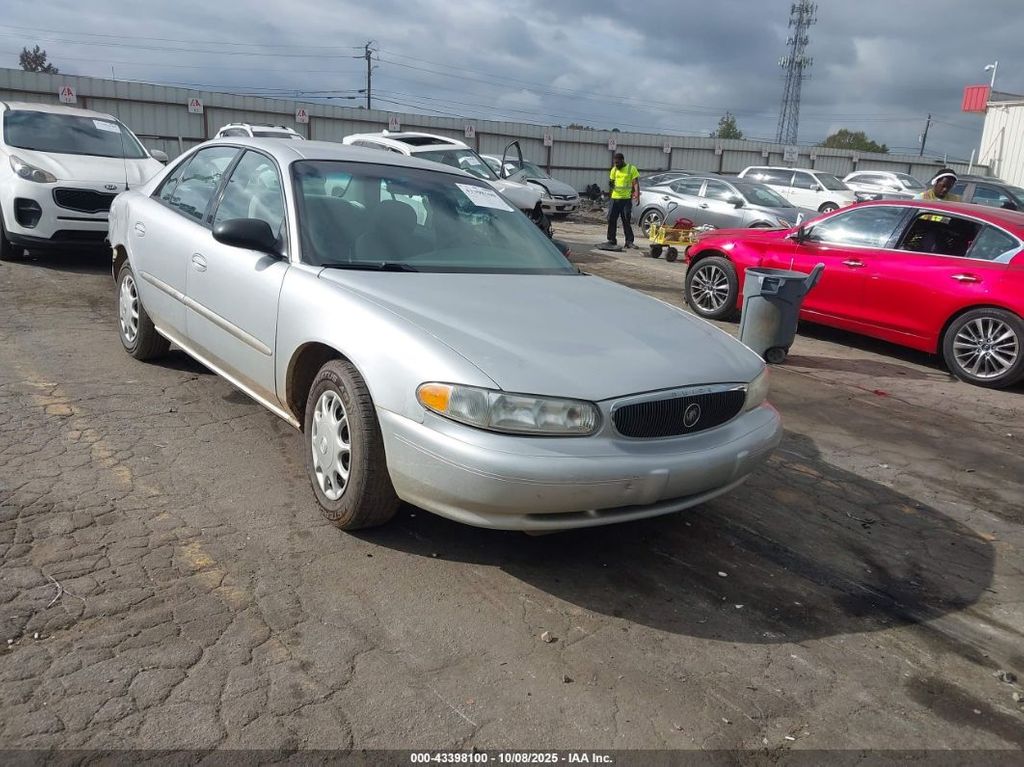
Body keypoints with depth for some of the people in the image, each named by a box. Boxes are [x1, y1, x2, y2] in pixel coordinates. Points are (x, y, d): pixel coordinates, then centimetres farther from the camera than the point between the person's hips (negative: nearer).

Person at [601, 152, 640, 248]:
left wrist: (637, 195, -18)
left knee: (626, 221, -3)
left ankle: (629, 241, 3)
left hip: (626, 199, -4)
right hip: (614, 198, 4)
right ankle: (611, 240, 12)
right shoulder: (614, 170, 10)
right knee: (611, 219, 3)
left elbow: (636, 183, -7)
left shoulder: (631, 169, -3)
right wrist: (610, 185, 1)